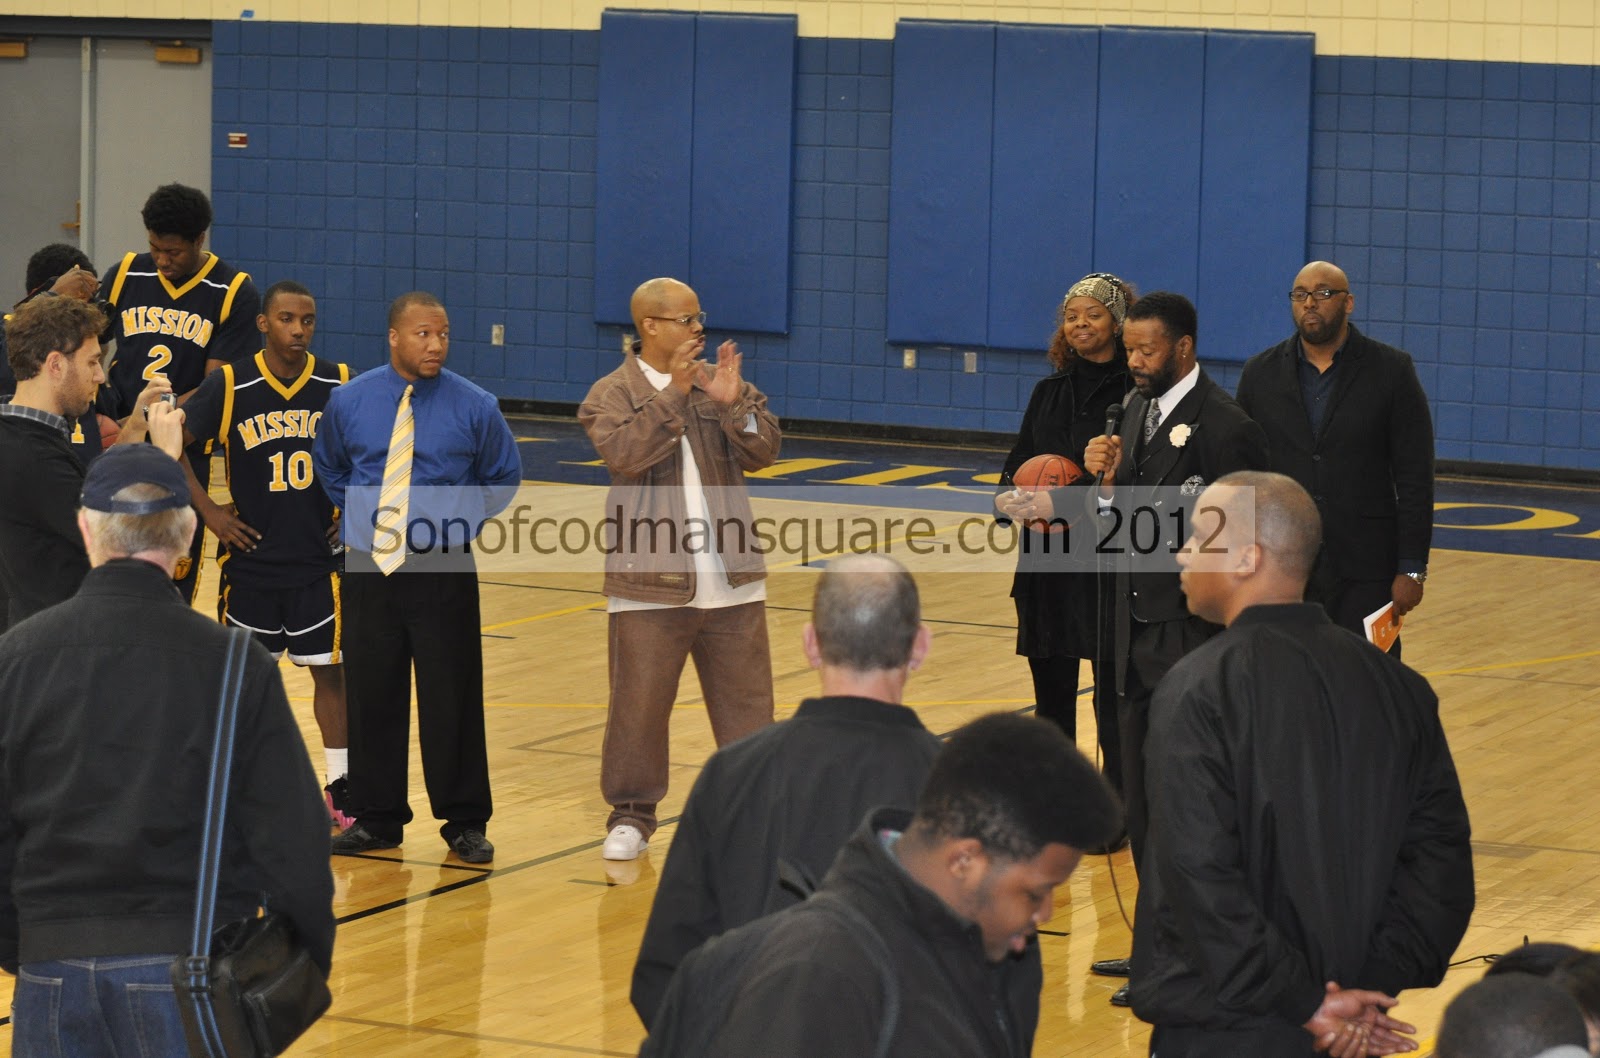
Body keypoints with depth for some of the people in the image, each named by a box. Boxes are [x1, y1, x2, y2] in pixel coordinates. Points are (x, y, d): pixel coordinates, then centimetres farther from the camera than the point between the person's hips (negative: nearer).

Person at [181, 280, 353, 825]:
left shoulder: (340, 385, -4)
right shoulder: (229, 386, -9)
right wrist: (208, 511, -7)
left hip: (321, 560, 1)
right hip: (251, 560, -1)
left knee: (330, 670, 4)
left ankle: (341, 787, 12)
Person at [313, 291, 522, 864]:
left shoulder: (474, 407, -4)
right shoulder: (348, 401, 2)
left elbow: (504, 477, 10)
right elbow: (327, 466, 21)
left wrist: (464, 522, 3)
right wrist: (356, 513, 11)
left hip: (444, 574, -2)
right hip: (368, 571, 2)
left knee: (452, 698, 0)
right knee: (371, 696, 8)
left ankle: (465, 822, 11)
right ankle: (376, 817, 19)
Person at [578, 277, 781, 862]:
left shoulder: (722, 383, 8)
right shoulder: (611, 395, -2)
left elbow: (764, 451, -2)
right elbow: (624, 454, -20)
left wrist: (733, 404, -19)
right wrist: (674, 393, -23)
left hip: (732, 582, 3)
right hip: (650, 585, -3)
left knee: (746, 701, 7)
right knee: (638, 703, 3)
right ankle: (632, 815, 16)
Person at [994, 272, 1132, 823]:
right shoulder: (1050, 392, 14)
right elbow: (1018, 461, 17)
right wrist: (1010, 495, -5)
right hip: (1047, 562, 6)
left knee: (1111, 698, -3)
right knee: (1051, 689, 12)